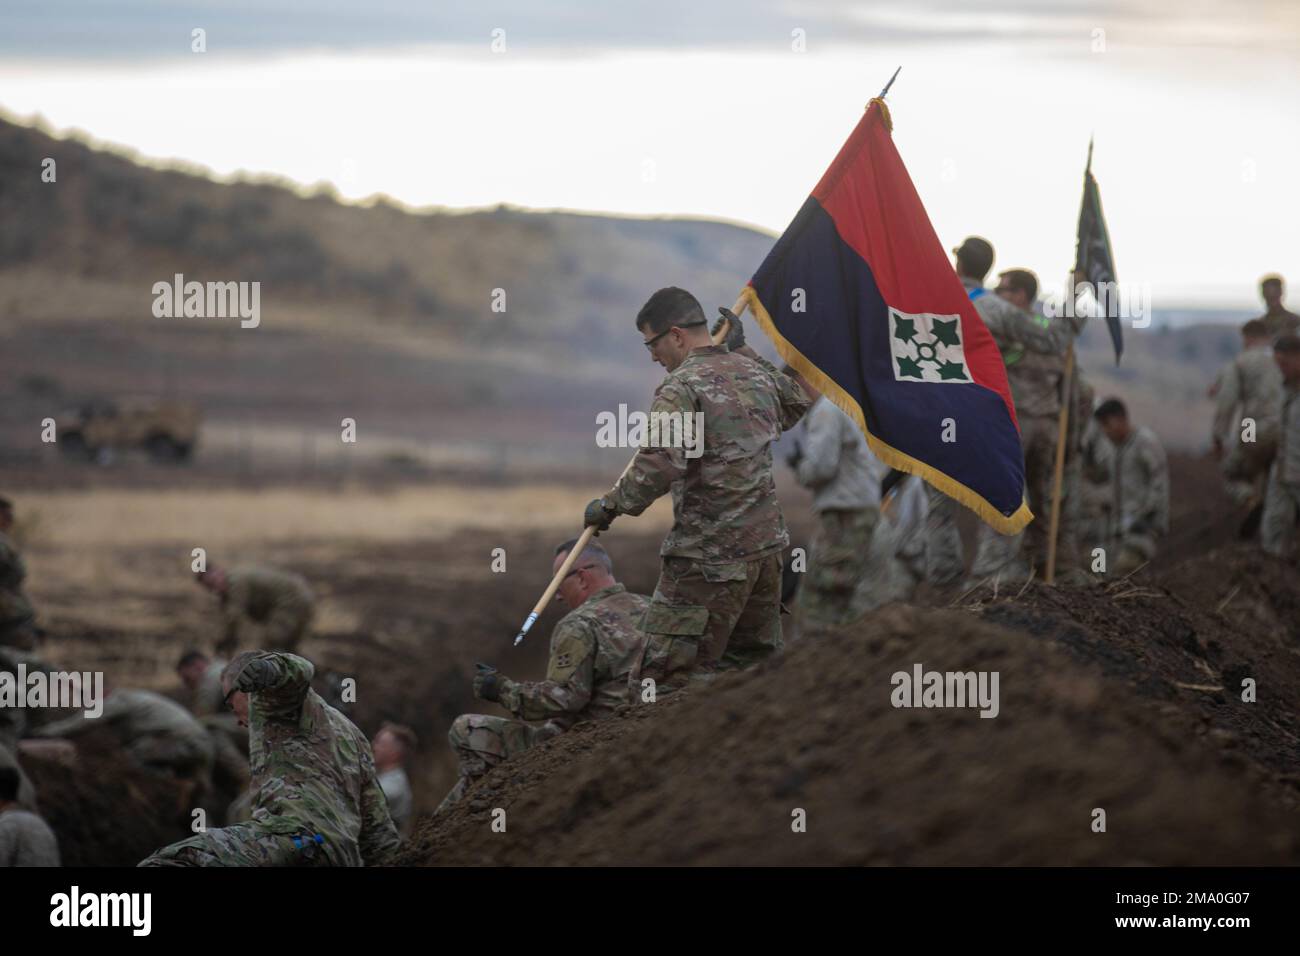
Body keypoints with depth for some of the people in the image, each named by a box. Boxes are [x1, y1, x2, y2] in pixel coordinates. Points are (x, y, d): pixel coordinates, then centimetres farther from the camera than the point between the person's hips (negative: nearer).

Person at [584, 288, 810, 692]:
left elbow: (660, 465, -25)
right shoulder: (753, 371, 10)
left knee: (663, 684, -9)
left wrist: (611, 505, -11)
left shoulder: (681, 387, -13)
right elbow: (797, 402, 33)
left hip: (710, 557, -8)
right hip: (766, 546, 8)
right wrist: (744, 351, 32)